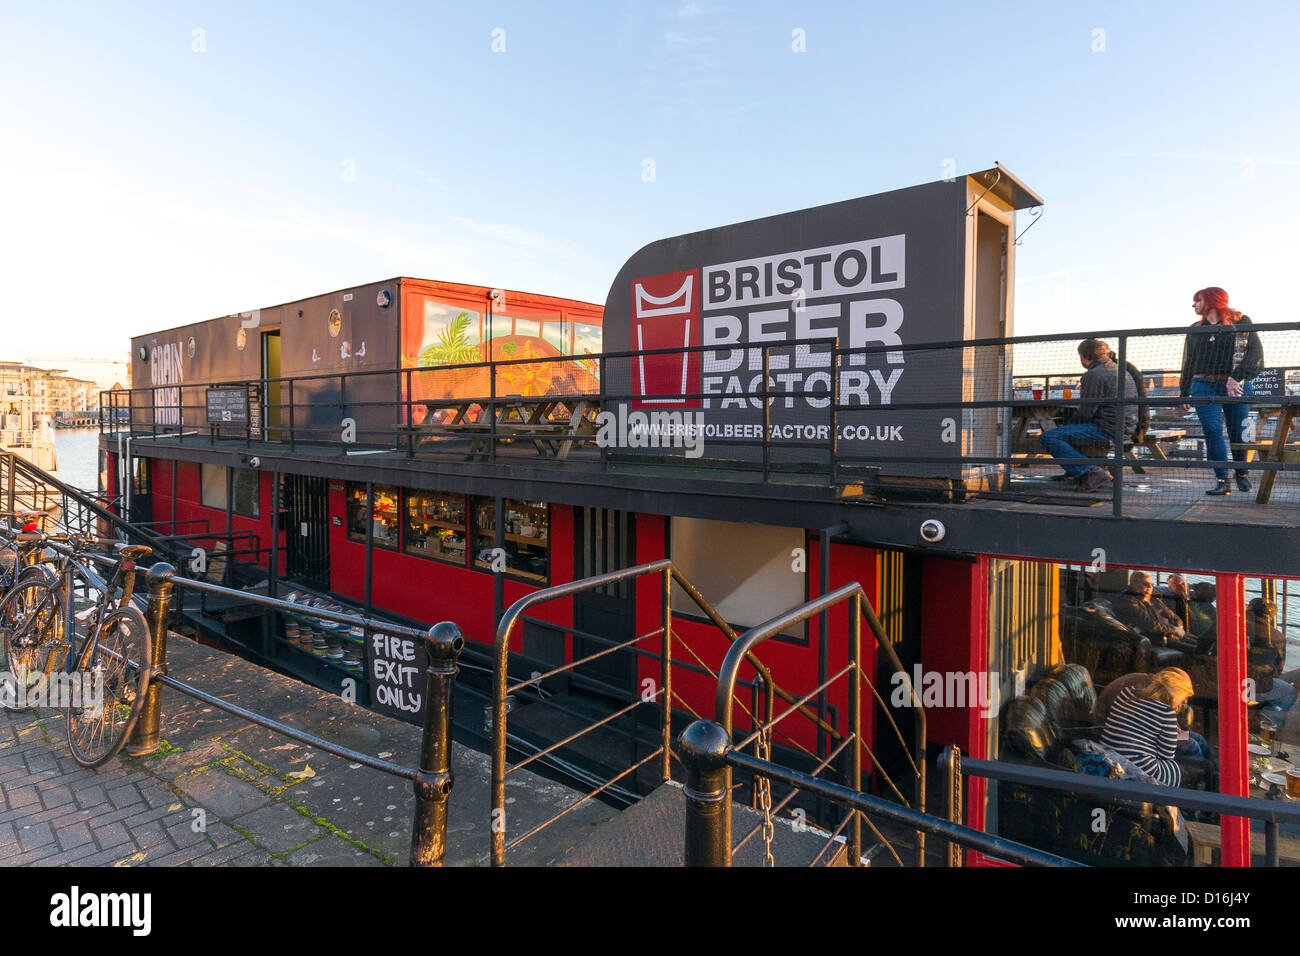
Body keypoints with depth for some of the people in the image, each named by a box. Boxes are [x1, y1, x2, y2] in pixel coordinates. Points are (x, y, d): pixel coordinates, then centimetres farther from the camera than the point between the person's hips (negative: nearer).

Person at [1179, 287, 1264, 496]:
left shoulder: (1241, 322, 6)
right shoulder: (1195, 330, 15)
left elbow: (1255, 351, -4)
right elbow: (1189, 363, 19)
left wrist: (1237, 377, -18)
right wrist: (1184, 393, 17)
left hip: (1236, 386, -2)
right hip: (1204, 387, 2)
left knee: (1238, 433, 2)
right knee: (1212, 431, -10)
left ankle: (1242, 475, 22)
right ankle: (1222, 481, -9)